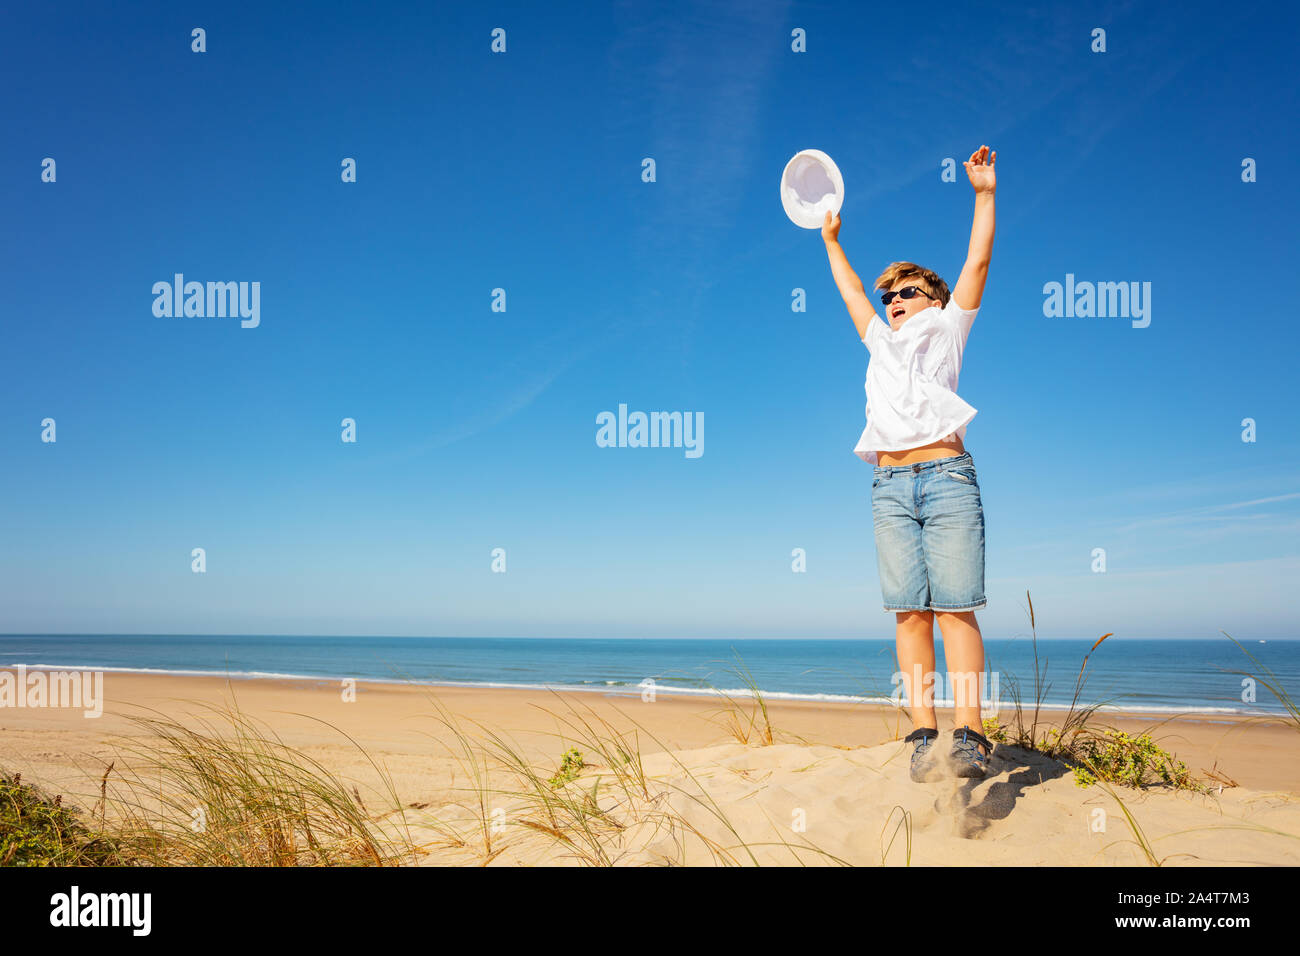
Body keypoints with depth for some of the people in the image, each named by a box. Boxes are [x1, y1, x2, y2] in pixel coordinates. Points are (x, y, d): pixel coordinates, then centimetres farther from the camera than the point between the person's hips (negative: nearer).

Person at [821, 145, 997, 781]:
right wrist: (832, 243, 47)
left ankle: (968, 733, -13)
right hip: (890, 487, 4)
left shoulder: (945, 330, 18)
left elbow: (977, 263, 12)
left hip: (946, 477, -4)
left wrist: (984, 194, 11)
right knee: (910, 614, -3)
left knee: (955, 609, -11)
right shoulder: (881, 342, 28)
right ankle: (923, 734, -3)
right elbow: (852, 291, 39)